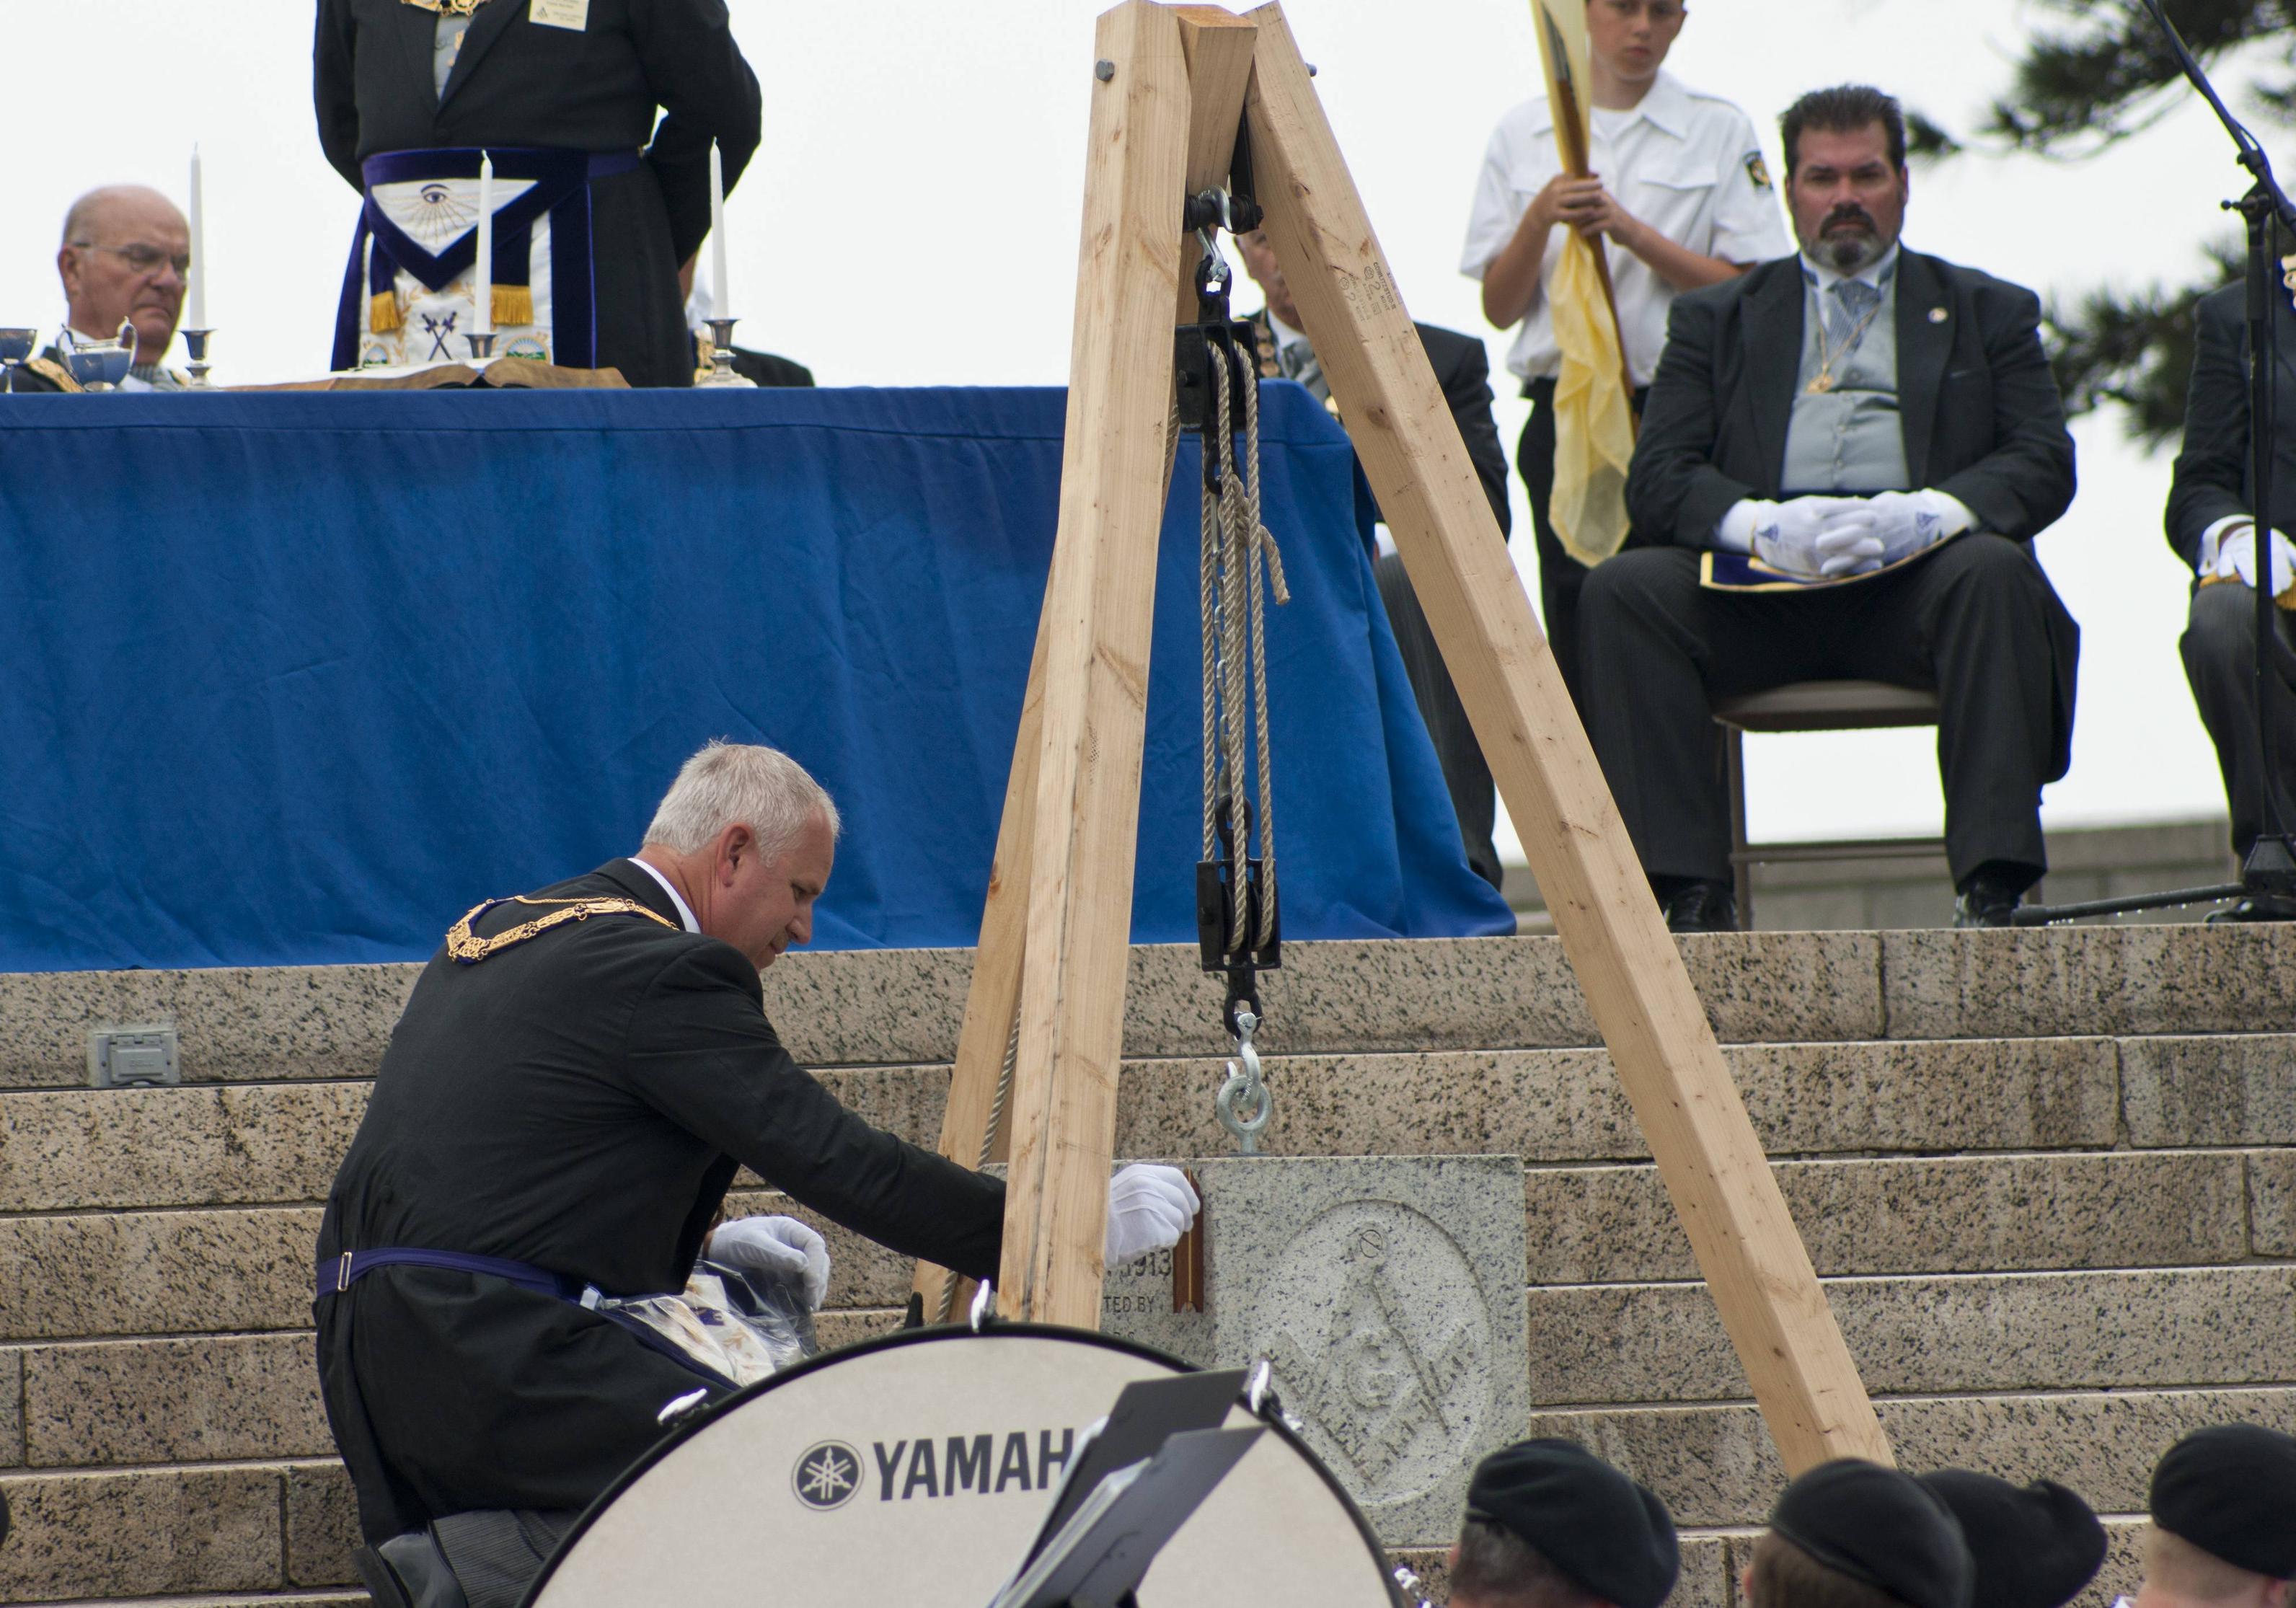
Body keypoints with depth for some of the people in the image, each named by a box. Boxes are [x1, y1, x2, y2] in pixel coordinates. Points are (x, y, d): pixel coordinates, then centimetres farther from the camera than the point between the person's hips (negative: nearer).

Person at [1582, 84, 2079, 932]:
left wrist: (1928, 514, -16)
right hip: (1760, 591, 1)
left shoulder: (1987, 313, 21)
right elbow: (1658, 479, 8)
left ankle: (1991, 886, -37)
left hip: (1913, 584, -1)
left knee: (1994, 571, -34)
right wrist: (1762, 525, -15)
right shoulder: (1717, 320, 23)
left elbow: (2043, 465, 6)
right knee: (1622, 591, -27)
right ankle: (1691, 891, -30)